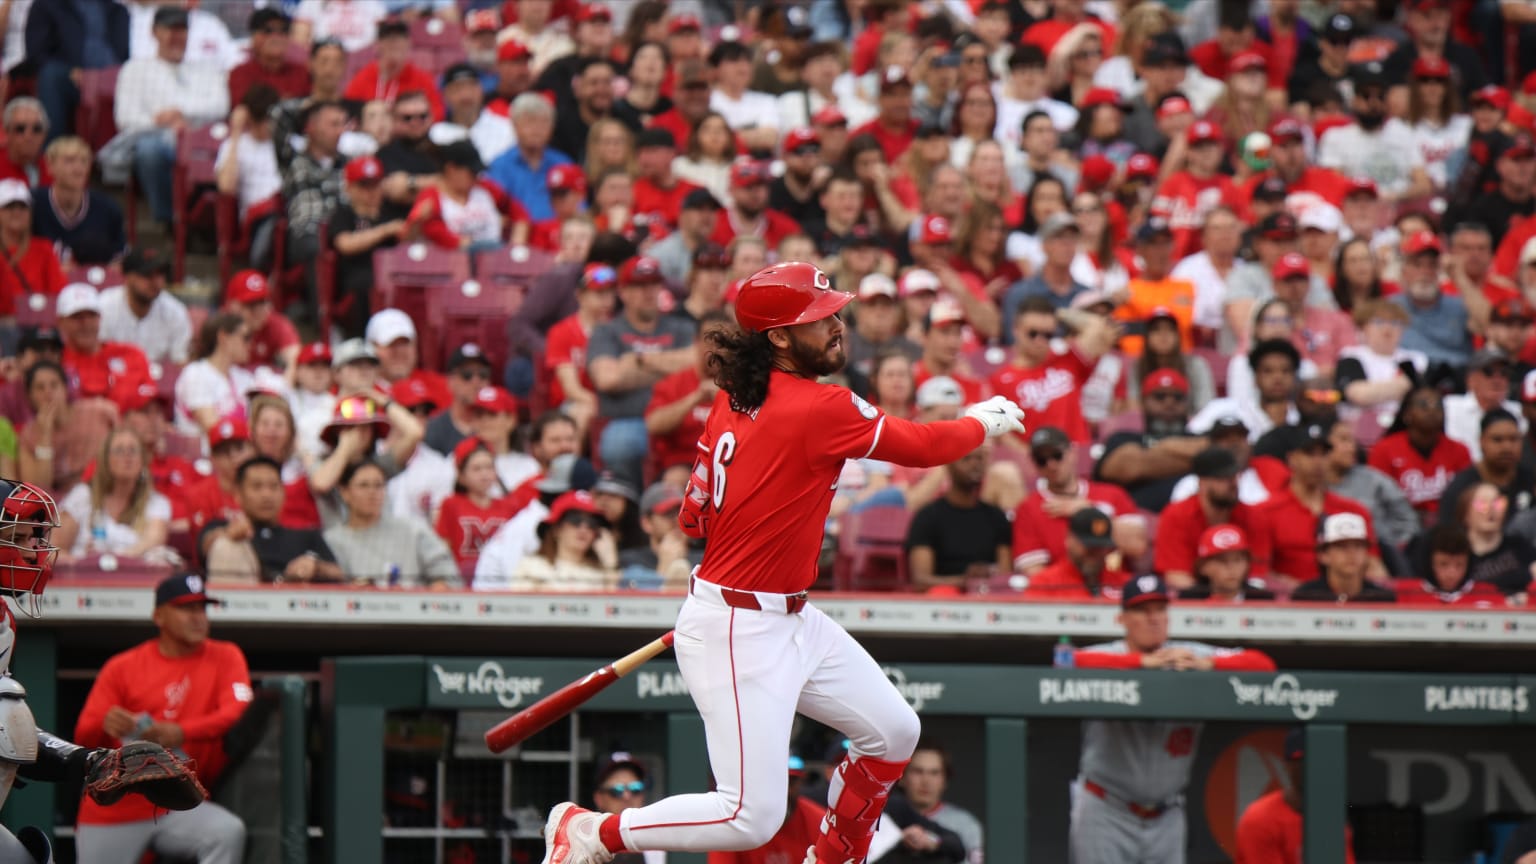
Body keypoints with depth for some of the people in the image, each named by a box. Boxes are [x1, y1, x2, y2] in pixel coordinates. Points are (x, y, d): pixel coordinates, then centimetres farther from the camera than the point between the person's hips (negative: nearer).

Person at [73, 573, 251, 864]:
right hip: (113, 811, 0)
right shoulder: (122, 667, 3)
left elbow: (238, 713, -14)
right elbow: (84, 737, -2)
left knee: (228, 832, -29)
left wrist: (181, 732, -32)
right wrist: (105, 726, -28)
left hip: (179, 805, 0)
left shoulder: (224, 657, 3)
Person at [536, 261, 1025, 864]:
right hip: (737, 632, -10)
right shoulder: (819, 410, -20)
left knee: (893, 733, 15)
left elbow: (694, 518, 11)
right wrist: (985, 422, 8)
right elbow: (925, 447, -10)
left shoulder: (732, 401, 6)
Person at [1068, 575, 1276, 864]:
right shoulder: (1108, 657, -9)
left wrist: (1207, 665, -23)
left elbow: (1263, 664, -5)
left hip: (1166, 816, 4)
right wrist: (1144, 662, -33)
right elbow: (1070, 664, -32)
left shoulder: (1192, 656, 2)